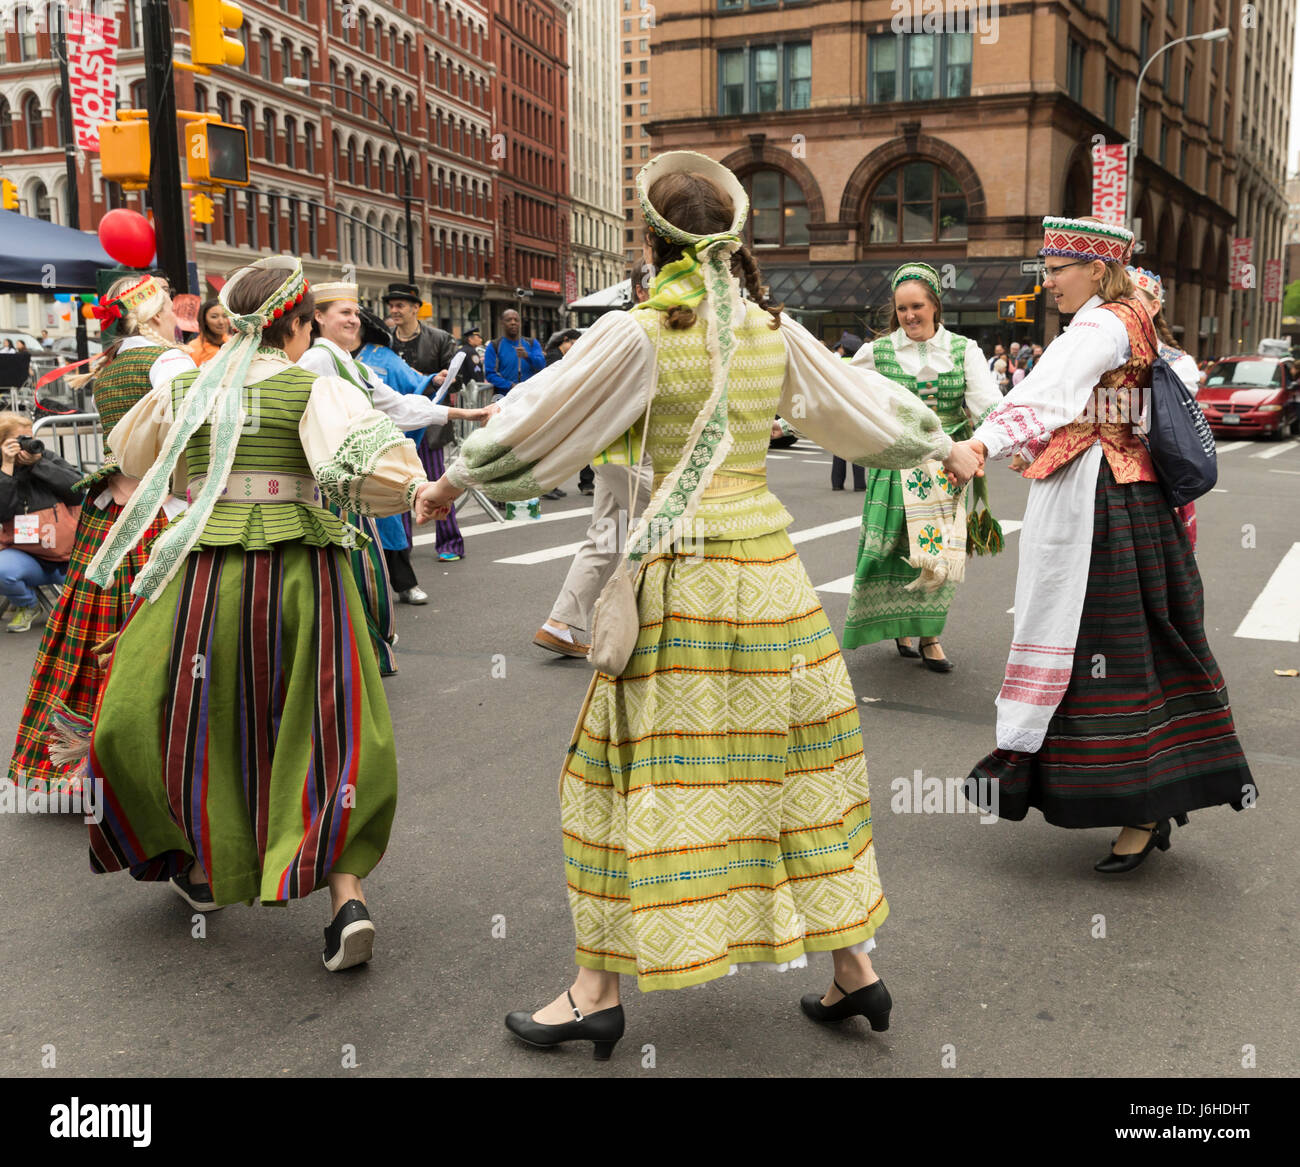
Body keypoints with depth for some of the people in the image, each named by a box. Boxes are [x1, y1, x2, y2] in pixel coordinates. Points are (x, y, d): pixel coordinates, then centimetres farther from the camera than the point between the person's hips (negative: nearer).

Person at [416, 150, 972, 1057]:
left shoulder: (638, 333, -8)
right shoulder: (775, 332, 6)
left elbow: (540, 419, -2)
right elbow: (866, 405, 18)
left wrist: (454, 479, 13)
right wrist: (950, 448, 35)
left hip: (681, 572, -5)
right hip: (770, 563, 5)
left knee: (645, 768, 3)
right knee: (797, 757, 14)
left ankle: (601, 990, 14)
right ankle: (854, 966, 23)